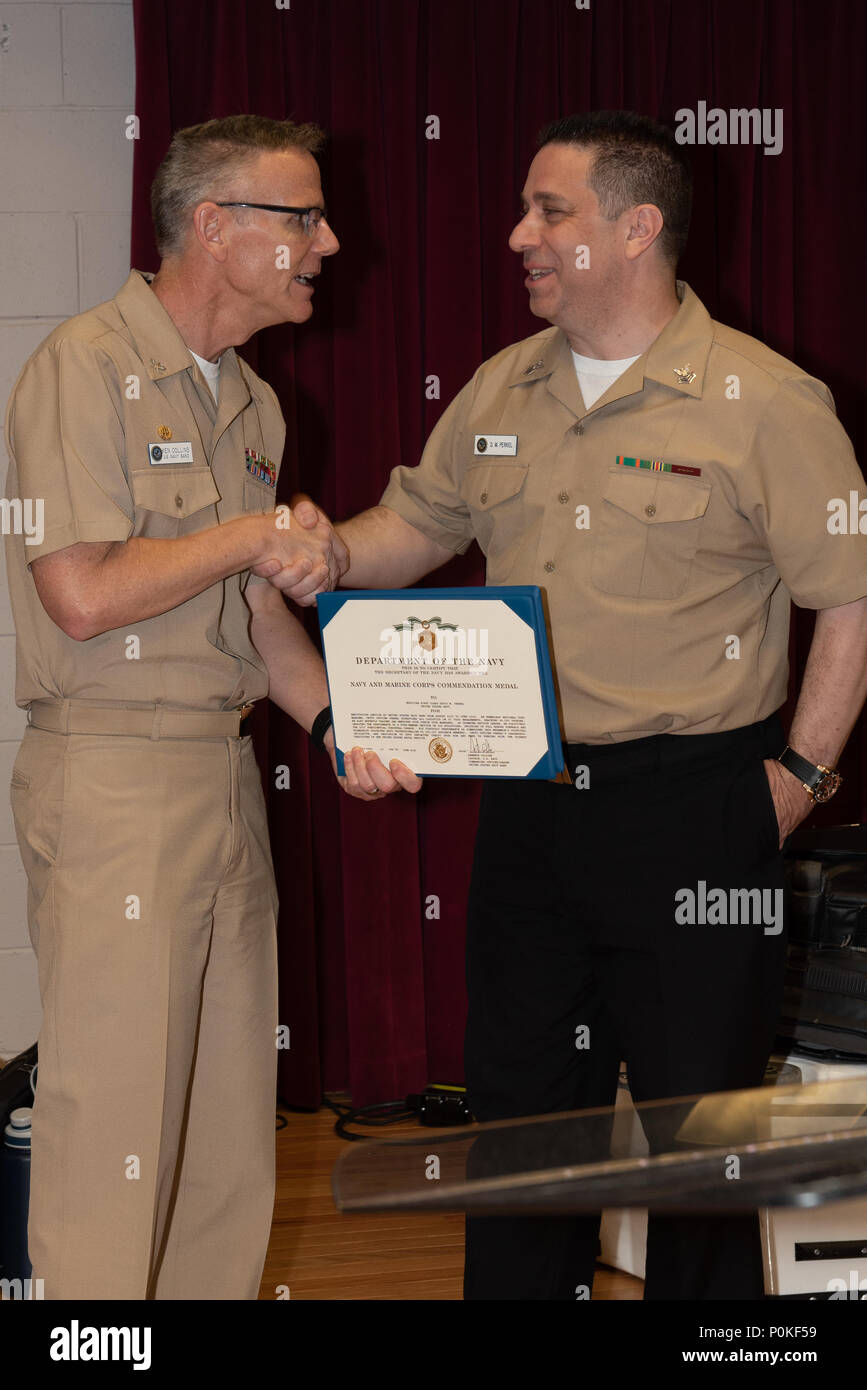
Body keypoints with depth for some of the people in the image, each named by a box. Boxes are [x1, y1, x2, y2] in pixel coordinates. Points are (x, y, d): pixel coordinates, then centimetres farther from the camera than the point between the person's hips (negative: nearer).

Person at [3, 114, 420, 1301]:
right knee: (114, 1125, -5)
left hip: (228, 776, 8)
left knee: (231, 1119, 11)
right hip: (114, 785, -8)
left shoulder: (252, 403, 15)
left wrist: (335, 722, 3)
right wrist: (256, 533, -10)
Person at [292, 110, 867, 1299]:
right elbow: (415, 528, 18)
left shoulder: (764, 401, -10)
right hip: (528, 801, 6)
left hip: (694, 809, -6)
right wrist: (324, 550, -2)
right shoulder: (501, 392, 9)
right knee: (519, 1100, 14)